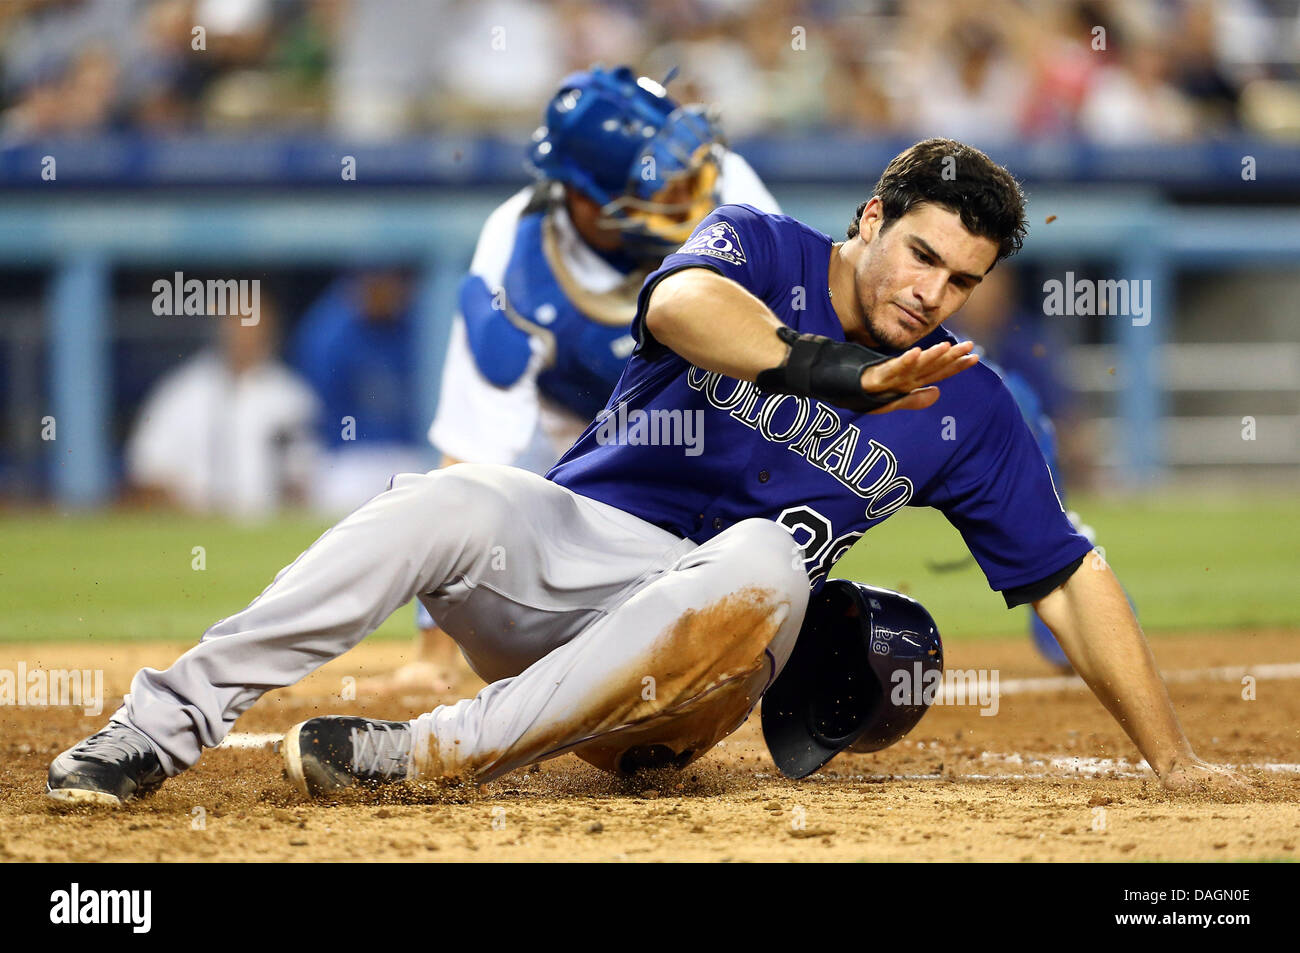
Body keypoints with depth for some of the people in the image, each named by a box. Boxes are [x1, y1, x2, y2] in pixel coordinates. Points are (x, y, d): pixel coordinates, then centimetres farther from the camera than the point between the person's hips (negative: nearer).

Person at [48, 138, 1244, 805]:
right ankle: (168, 724, -35)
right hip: (564, 540, 0)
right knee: (452, 501, -34)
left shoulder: (966, 408, 8)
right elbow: (685, 305, -21)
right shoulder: (763, 249, 3)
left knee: (764, 562, -36)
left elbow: (1069, 577, 11)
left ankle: (428, 751, -37)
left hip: (682, 669, 0)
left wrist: (1174, 758, 5)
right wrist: (846, 373, -31)